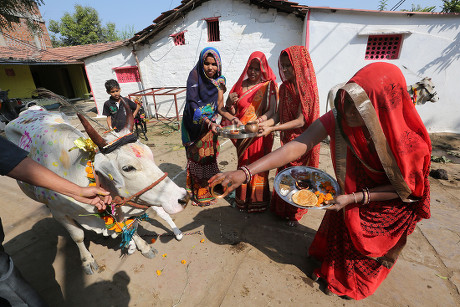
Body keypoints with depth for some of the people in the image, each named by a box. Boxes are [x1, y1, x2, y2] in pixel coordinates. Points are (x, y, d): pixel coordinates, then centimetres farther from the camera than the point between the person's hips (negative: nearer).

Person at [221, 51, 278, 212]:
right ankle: (242, 198, 28)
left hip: (259, 134, -3)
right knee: (243, 165, 12)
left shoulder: (268, 86, -1)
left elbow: (272, 111, -13)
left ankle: (258, 200, 20)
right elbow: (233, 112, 8)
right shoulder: (240, 85, 9)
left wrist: (260, 119, -33)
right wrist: (230, 103, -14)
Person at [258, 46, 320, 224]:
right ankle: (281, 209, 36)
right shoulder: (284, 88, 3)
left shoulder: (307, 89, -18)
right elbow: (279, 114, 3)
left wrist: (272, 129, -29)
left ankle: (295, 214, 32)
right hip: (287, 139, 6)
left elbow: (300, 121, -23)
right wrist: (266, 123, -17)